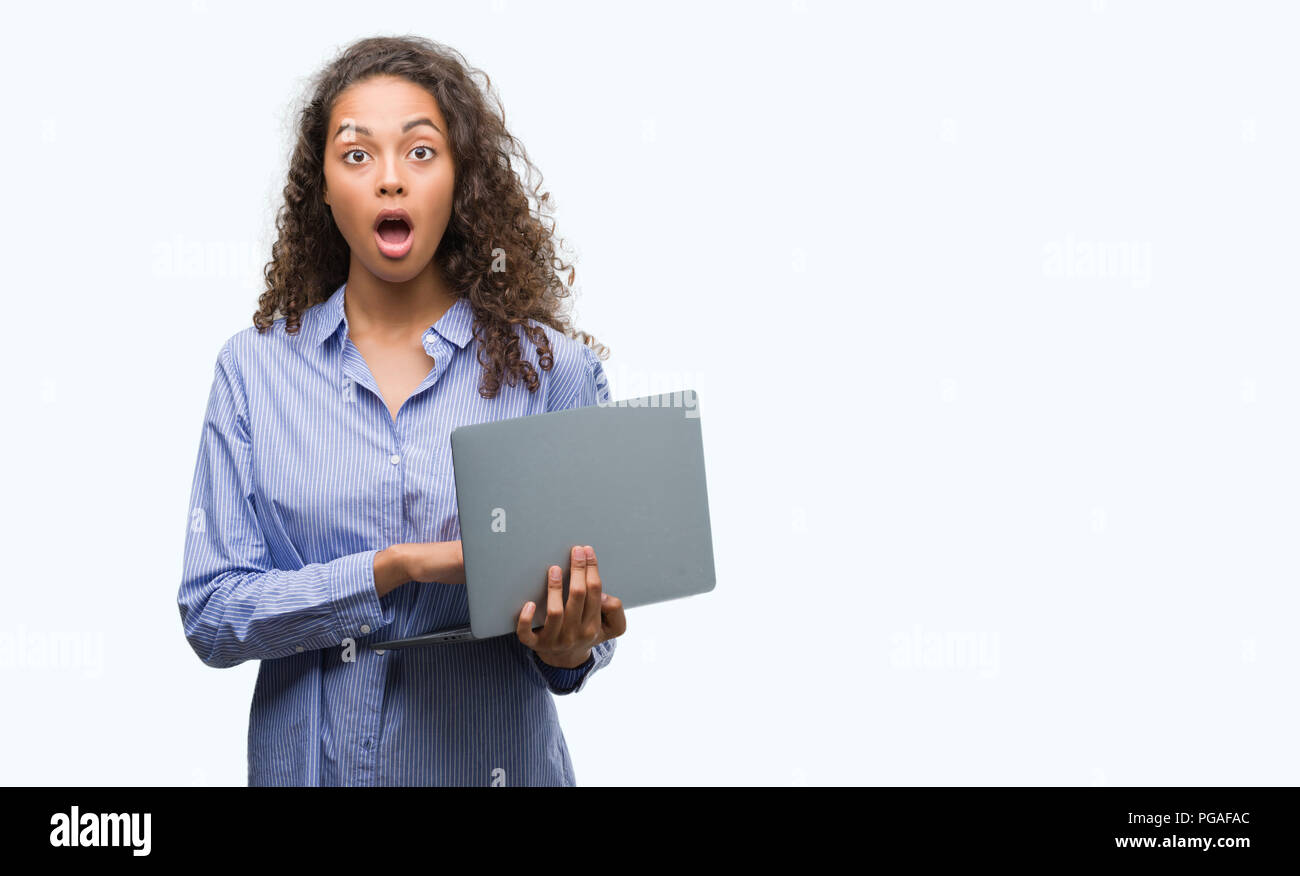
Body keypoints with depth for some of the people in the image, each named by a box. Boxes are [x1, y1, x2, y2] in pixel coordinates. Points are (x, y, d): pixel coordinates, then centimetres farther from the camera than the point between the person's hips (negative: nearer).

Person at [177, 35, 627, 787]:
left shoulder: (553, 369, -6)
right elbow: (210, 614, -8)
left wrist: (568, 647, -25)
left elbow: (598, 600, -3)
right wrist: (395, 568, -20)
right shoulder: (256, 367, -3)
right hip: (307, 758, 1)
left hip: (493, 756, -1)